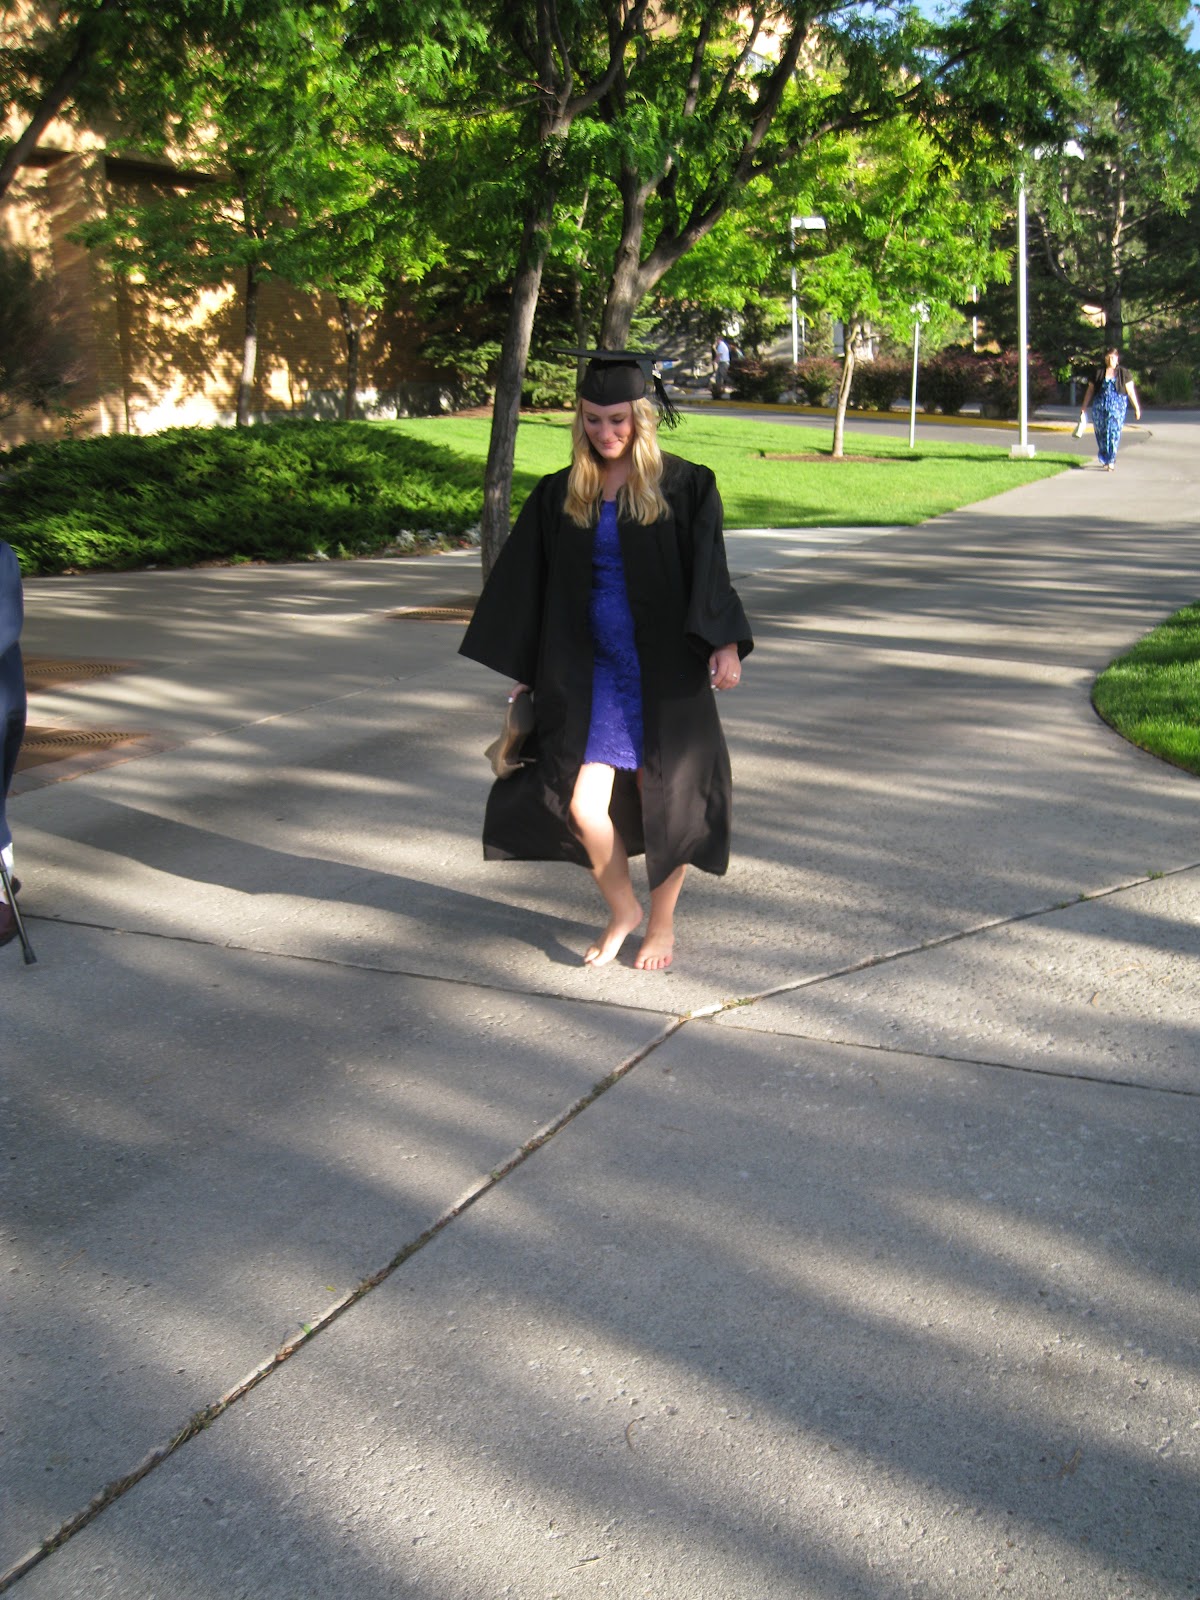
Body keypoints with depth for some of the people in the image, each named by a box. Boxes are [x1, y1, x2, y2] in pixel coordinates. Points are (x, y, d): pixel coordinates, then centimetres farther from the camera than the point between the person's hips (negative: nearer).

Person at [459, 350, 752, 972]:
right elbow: (526, 588, 9)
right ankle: (622, 911, 21)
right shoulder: (559, 496, 5)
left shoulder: (684, 487, -3)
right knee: (582, 806, -6)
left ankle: (662, 923, 28)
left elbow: (710, 571, -12)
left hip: (665, 673, -2)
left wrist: (725, 642, -27)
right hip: (589, 675, 2)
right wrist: (523, 673, 7)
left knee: (663, 801, 6)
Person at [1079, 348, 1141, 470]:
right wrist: (1083, 407, 11)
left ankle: (1111, 462, -11)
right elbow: (1090, 390, 12)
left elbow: (1131, 391, 3)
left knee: (1113, 434, -11)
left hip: (1117, 408, -2)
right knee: (1101, 434, 4)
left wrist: (1137, 408, 2)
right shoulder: (1098, 372, 7)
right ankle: (1105, 460, 19)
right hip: (1099, 408, 2)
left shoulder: (1123, 373, 2)